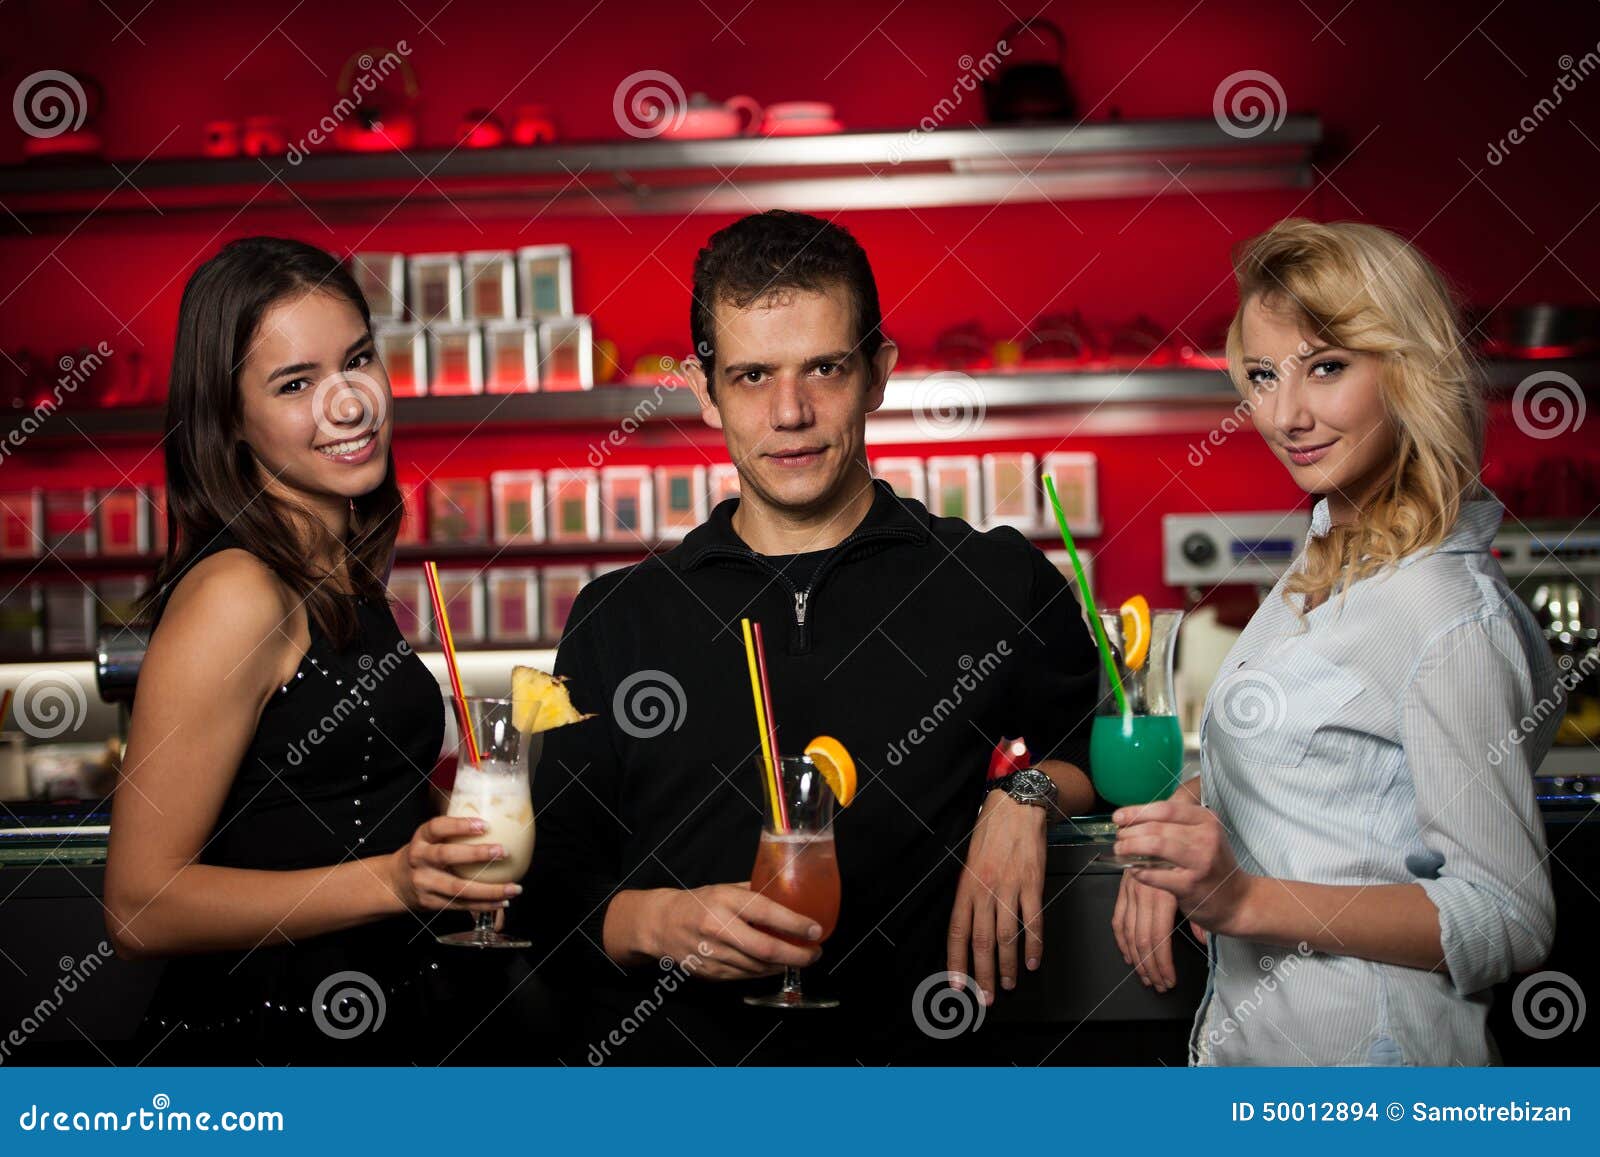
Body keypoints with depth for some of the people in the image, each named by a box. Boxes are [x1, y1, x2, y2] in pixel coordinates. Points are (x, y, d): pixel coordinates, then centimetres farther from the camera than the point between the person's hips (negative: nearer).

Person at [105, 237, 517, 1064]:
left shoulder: (345, 575, 7)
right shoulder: (235, 595, -20)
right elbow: (142, 907, -21)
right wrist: (391, 880, -27)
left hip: (372, 1027, 8)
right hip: (256, 1037, -8)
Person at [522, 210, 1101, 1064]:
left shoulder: (1002, 586, 6)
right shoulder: (616, 618, 9)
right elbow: (552, 896, 9)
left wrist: (1028, 794, 0)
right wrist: (657, 922, -11)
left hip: (909, 1058, -1)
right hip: (662, 1058, 2)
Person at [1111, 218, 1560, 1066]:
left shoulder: (1451, 616, -22)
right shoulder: (1331, 561, 3)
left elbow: (1510, 918, -21)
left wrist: (1245, 898, -29)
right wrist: (1168, 848, -6)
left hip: (1357, 1048, -8)